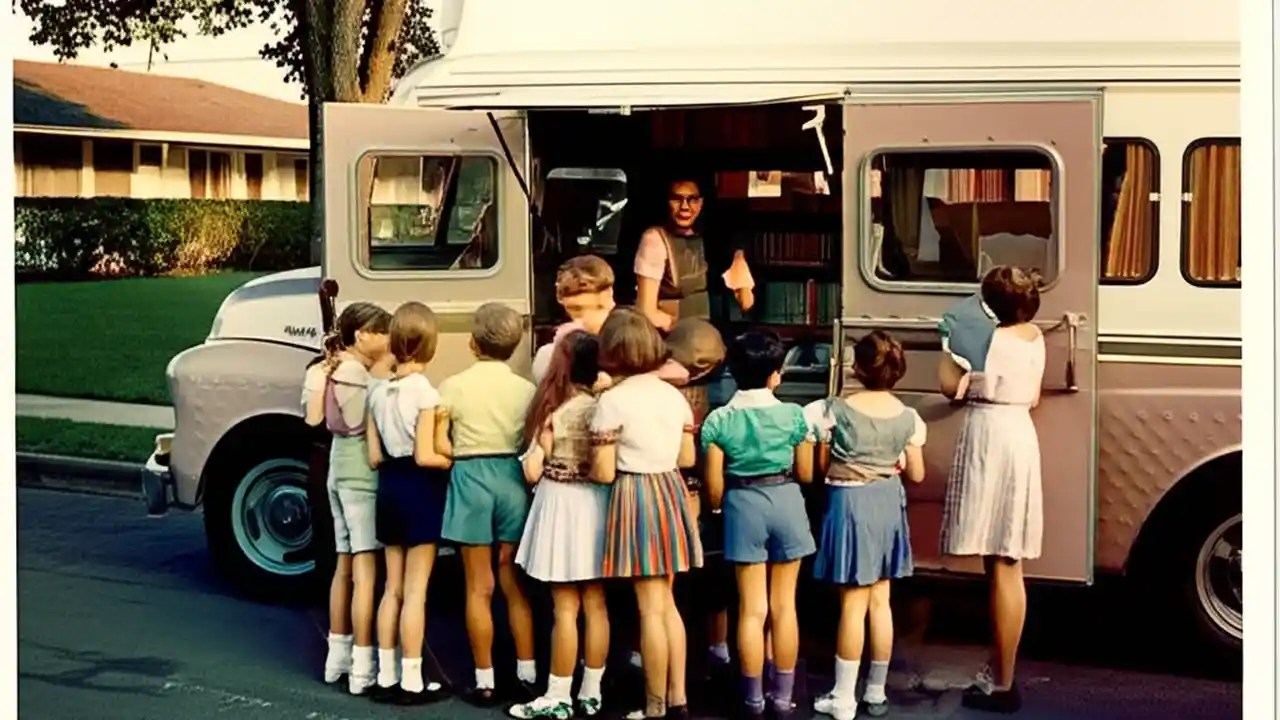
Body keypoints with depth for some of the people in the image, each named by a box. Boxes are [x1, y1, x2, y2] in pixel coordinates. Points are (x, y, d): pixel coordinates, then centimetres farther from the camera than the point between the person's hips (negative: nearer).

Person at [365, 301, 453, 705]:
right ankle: (411, 682, 4)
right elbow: (425, 456, -18)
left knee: (393, 588, 14)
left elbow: (375, 458, 4)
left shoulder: (378, 392, 4)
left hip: (389, 489, 6)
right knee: (415, 591, -1)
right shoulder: (424, 391, -15)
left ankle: (386, 677, 19)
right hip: (420, 490, -6)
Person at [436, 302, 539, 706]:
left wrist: (466, 455, 11)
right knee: (515, 584, 12)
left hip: (471, 479, -2)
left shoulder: (455, 386, -5)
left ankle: (485, 681, 7)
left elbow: (440, 445, -6)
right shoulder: (525, 389, -1)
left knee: (479, 587, 5)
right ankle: (526, 674, 15)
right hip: (512, 477, 2)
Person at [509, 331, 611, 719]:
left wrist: (533, 451, 11)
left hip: (561, 505, -5)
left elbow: (532, 471, -9)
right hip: (596, 504, 5)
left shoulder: (553, 410, -12)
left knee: (565, 607, -1)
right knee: (595, 604, 9)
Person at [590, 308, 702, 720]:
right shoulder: (674, 395, 5)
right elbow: (687, 458, 11)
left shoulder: (612, 400, -13)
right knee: (667, 603, 15)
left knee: (650, 609, -1)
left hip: (635, 497, -6)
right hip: (671, 492, 6)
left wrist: (586, 467, 8)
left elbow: (604, 472, -13)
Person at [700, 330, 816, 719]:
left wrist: (722, 509, 17)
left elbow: (714, 487, -4)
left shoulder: (719, 420, -6)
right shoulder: (793, 414, -6)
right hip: (786, 500, 0)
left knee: (752, 609, 6)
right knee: (784, 606, 9)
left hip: (743, 503, 0)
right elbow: (805, 473, 3)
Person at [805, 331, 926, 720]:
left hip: (850, 502, -4)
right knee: (880, 602, 11)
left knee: (853, 603, 0)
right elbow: (916, 474, 4)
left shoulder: (836, 410, -13)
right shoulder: (907, 417, -3)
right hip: (889, 502, 4)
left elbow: (822, 466, -5)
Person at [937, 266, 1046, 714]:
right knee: (1009, 567, 12)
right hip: (1021, 438, 8)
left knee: (1000, 569, -6)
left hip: (990, 440, -8)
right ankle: (999, 672, 19)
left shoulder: (988, 339, -12)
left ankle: (1002, 685, -2)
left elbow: (951, 387, -7)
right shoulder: (1034, 338, 11)